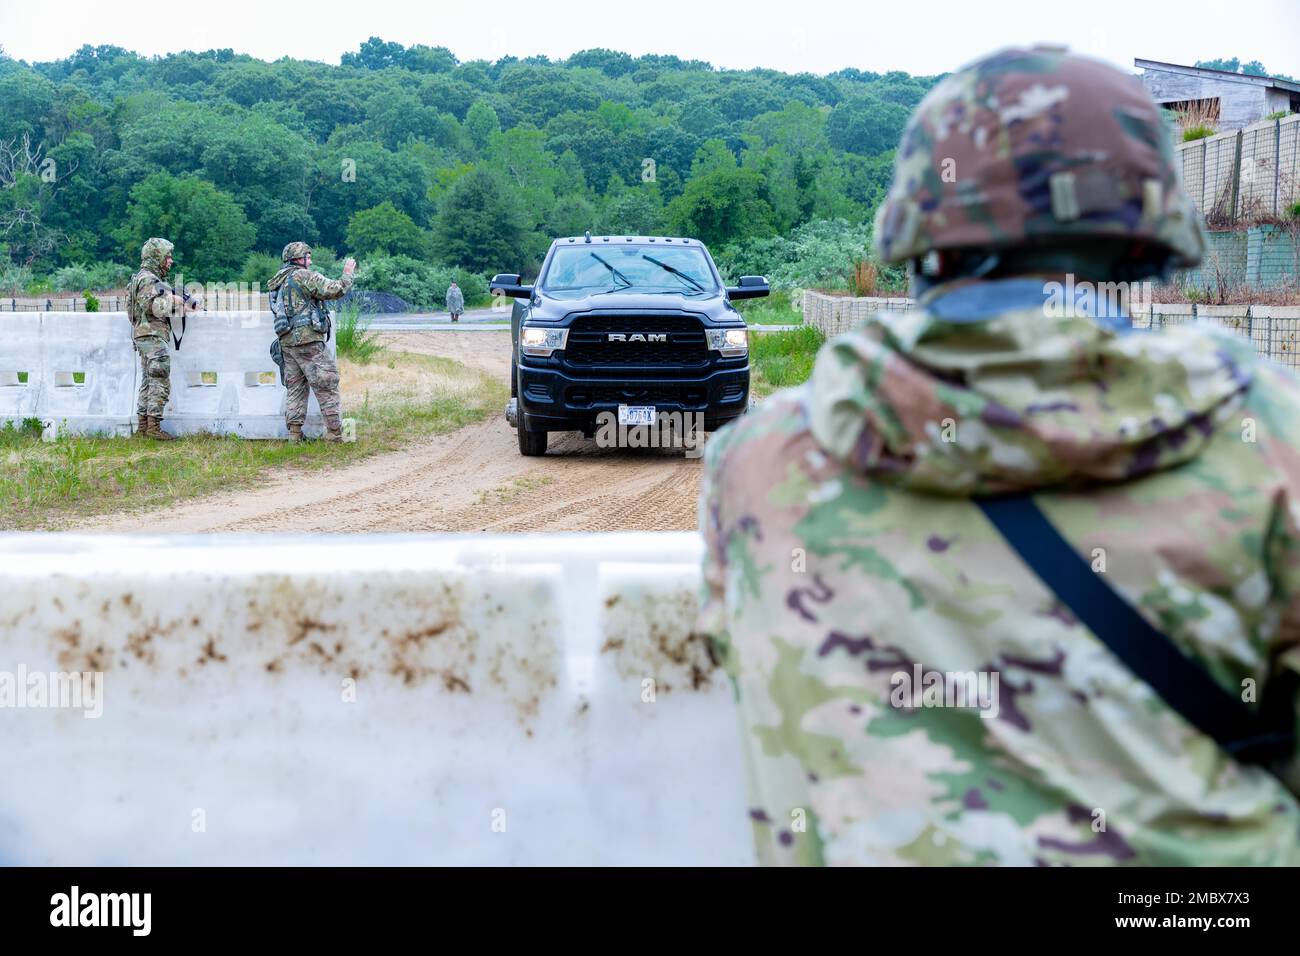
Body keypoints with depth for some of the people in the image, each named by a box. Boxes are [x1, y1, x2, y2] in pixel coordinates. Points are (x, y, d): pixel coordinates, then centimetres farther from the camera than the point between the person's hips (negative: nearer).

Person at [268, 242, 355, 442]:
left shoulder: (279, 281, 17)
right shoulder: (304, 276, -8)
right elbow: (335, 290, -11)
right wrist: (347, 274, 4)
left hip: (286, 341, 8)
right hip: (308, 340, -8)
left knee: (296, 388, 11)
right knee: (327, 386, -5)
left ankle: (295, 433, 6)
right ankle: (334, 433, -7)